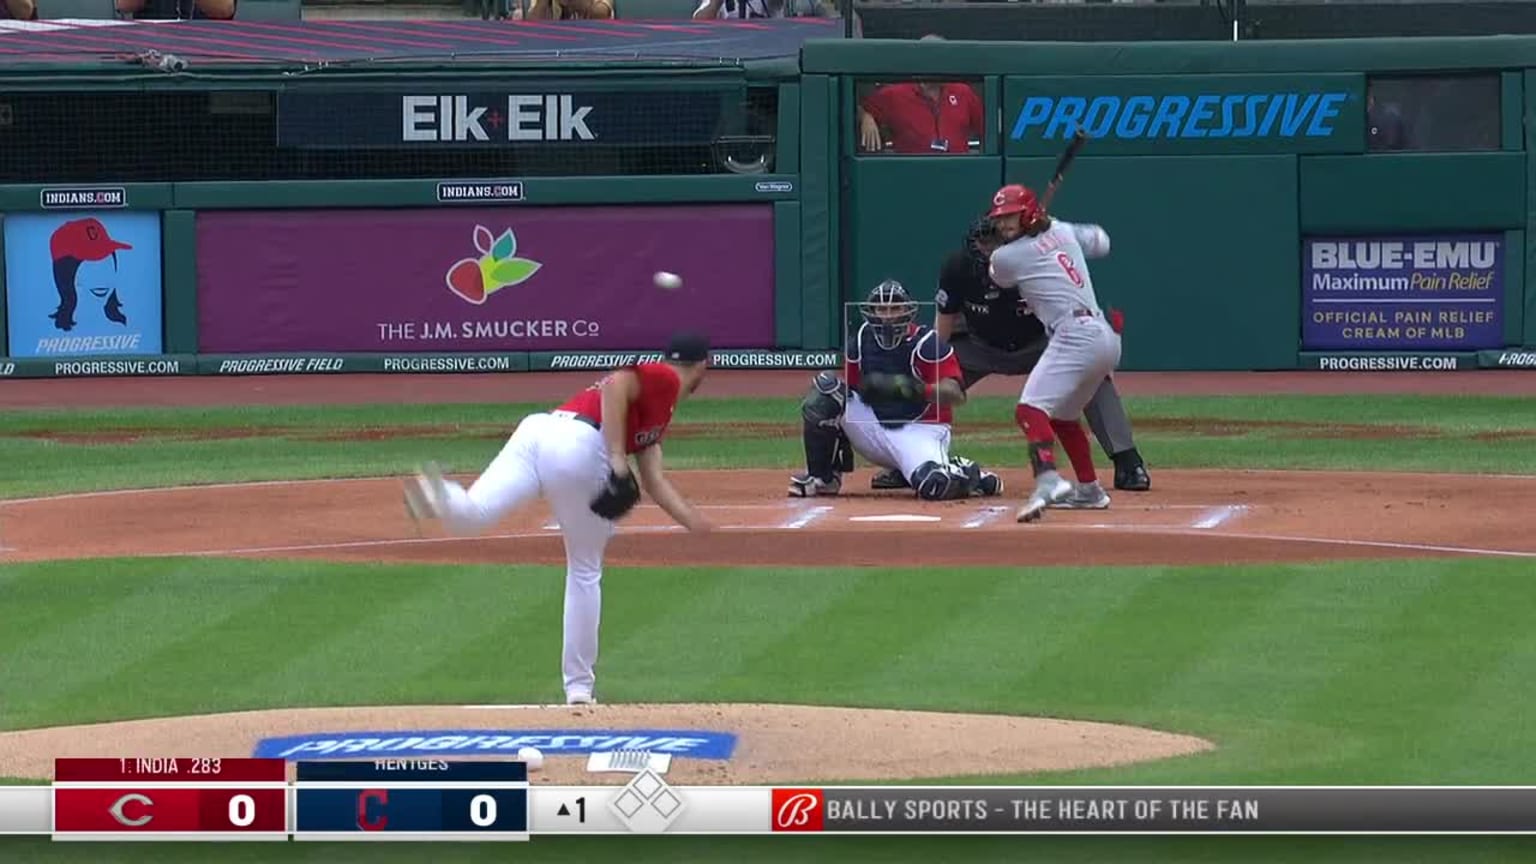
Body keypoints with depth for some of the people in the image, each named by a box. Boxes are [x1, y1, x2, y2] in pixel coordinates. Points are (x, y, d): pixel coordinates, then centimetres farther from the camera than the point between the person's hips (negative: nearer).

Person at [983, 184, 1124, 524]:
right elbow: (1101, 241, 36)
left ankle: (1048, 480, -44)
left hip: (1075, 336, -9)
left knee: (1031, 408, -21)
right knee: (1062, 414, 27)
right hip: (1107, 339, 9)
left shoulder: (1004, 258, -1)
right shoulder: (1064, 231, 17)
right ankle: (1089, 489, 34)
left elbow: (998, 277, 23)